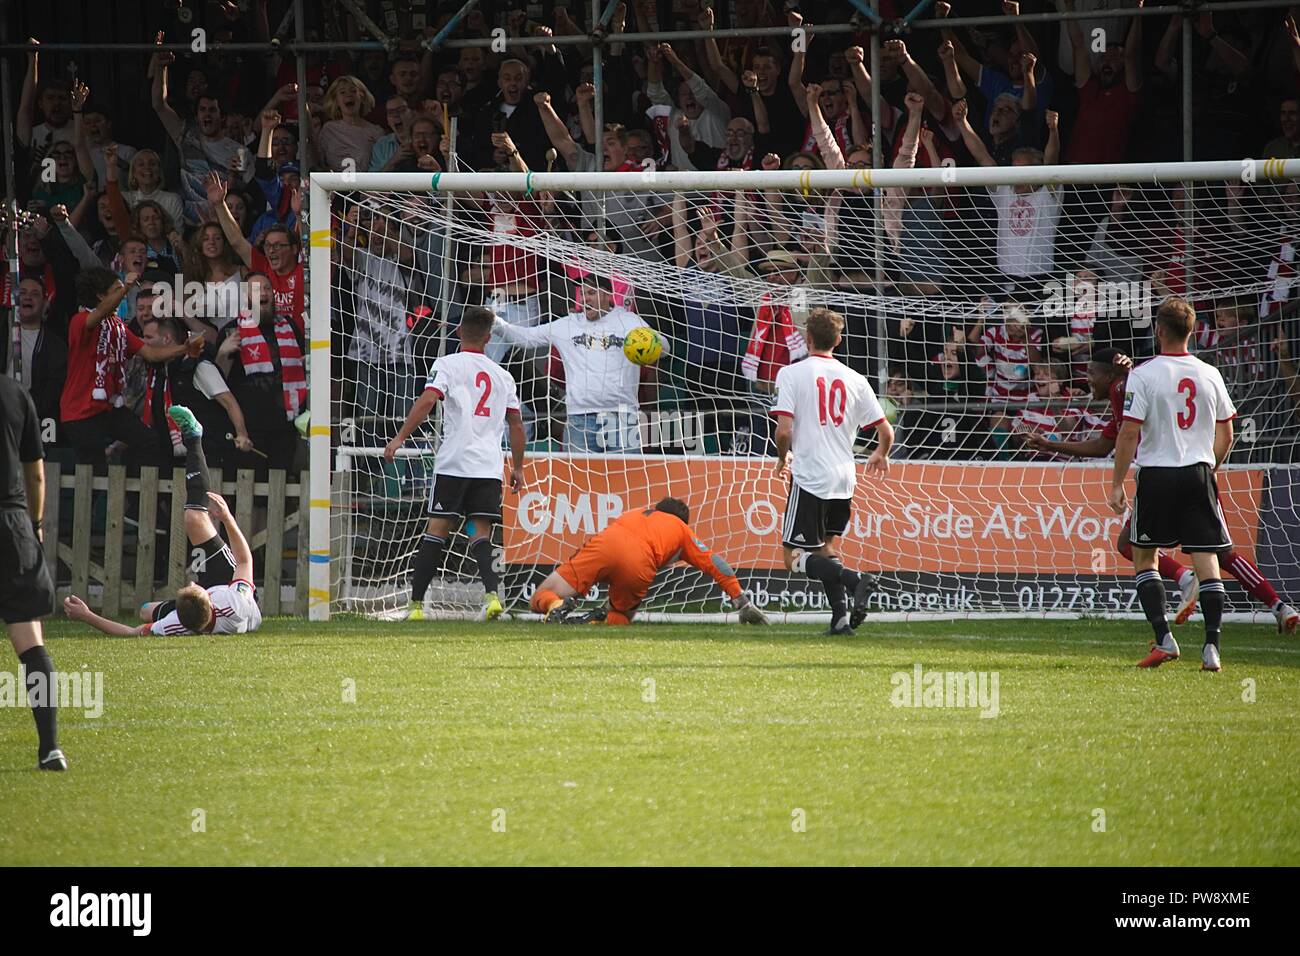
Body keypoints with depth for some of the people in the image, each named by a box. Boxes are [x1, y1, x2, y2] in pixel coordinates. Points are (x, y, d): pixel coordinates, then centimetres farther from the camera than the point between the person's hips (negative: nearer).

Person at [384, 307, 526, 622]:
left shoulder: (448, 364, 3)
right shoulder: (502, 375, 17)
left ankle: (416, 603, -1)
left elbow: (427, 400, -12)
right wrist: (518, 468, 28)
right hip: (490, 466, 3)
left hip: (454, 462, -3)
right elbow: (516, 424, 20)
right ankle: (492, 594, -21)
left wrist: (400, 437, -12)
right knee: (480, 534, 2)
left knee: (437, 530, 0)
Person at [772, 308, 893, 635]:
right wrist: (881, 455, 29)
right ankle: (841, 616, 8)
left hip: (810, 477, -5)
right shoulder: (854, 380, 6)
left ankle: (855, 580, -24)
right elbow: (886, 431, 6)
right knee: (825, 546, 22)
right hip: (844, 479, 5)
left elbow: (784, 430, -14)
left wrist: (782, 459, 7)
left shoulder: (791, 374, -6)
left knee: (794, 557, -1)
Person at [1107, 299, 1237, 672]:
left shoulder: (1143, 375, -8)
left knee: (1144, 557, 11)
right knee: (1207, 559, 2)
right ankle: (1212, 647, -8)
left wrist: (1117, 483, -5)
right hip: (1199, 474, 3)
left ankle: (1164, 638, -3)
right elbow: (1225, 436, 10)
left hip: (1157, 476, -3)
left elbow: (1129, 433, -11)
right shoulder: (1210, 375, 4)